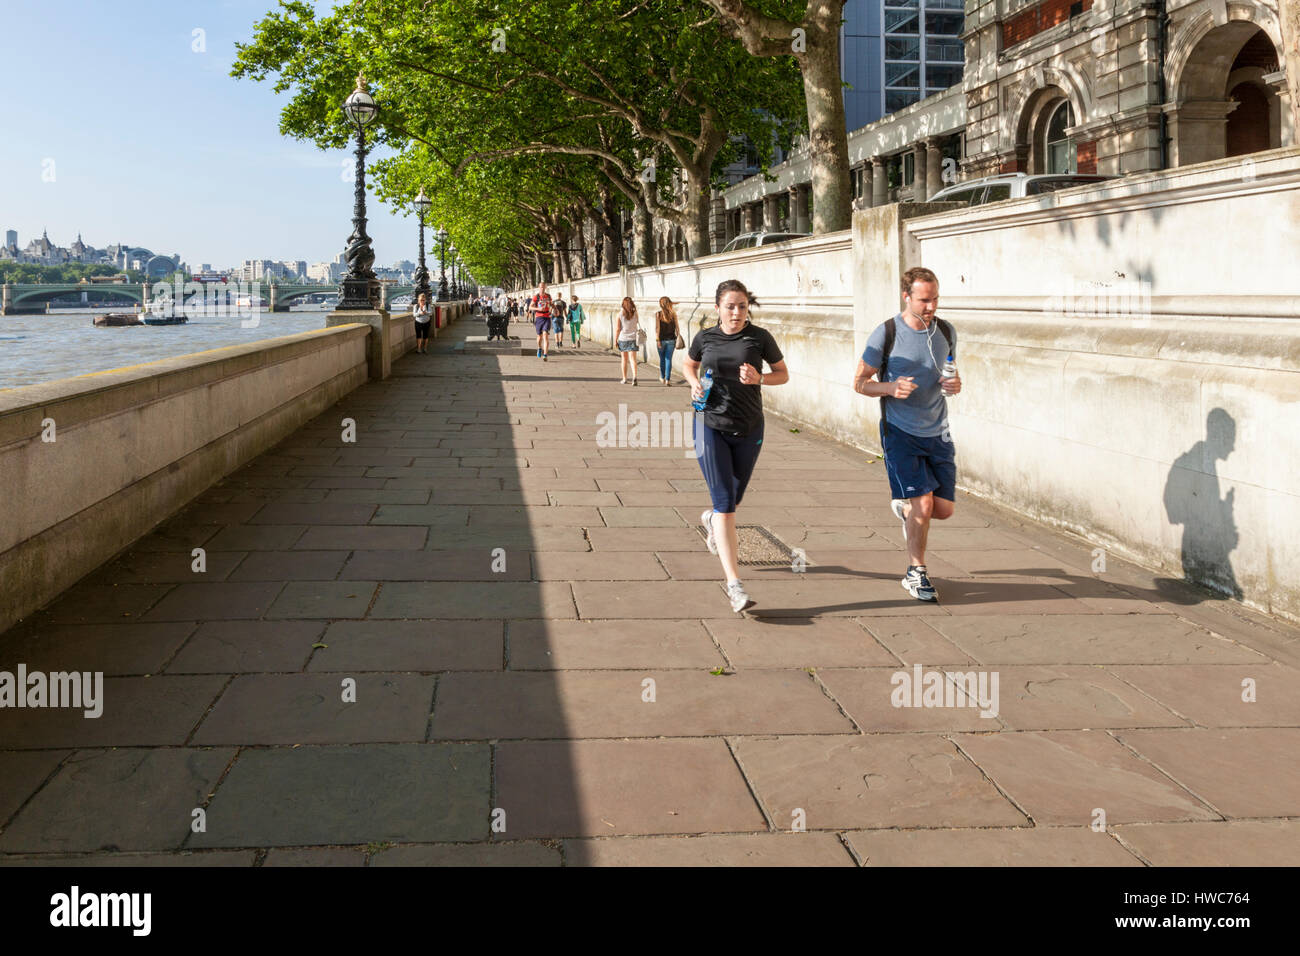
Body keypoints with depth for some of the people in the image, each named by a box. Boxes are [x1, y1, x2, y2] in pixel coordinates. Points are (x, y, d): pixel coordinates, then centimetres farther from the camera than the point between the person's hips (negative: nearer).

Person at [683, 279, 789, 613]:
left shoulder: (759, 337, -3)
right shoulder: (705, 338, 1)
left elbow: (783, 374, 6)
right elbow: (688, 364, 21)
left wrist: (759, 379, -14)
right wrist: (694, 383, 0)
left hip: (749, 429, 2)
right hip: (711, 426, -1)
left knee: (734, 497, 18)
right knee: (725, 503, -10)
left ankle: (710, 520, 57)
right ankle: (734, 583, -13)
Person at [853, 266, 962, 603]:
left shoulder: (946, 331, 4)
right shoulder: (886, 333, -10)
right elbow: (859, 382, -3)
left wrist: (955, 384, -6)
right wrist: (890, 388, -22)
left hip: (937, 433, 5)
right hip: (900, 433, -5)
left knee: (944, 509, 4)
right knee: (923, 505, -11)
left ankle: (904, 505, 38)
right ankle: (916, 574, 9)